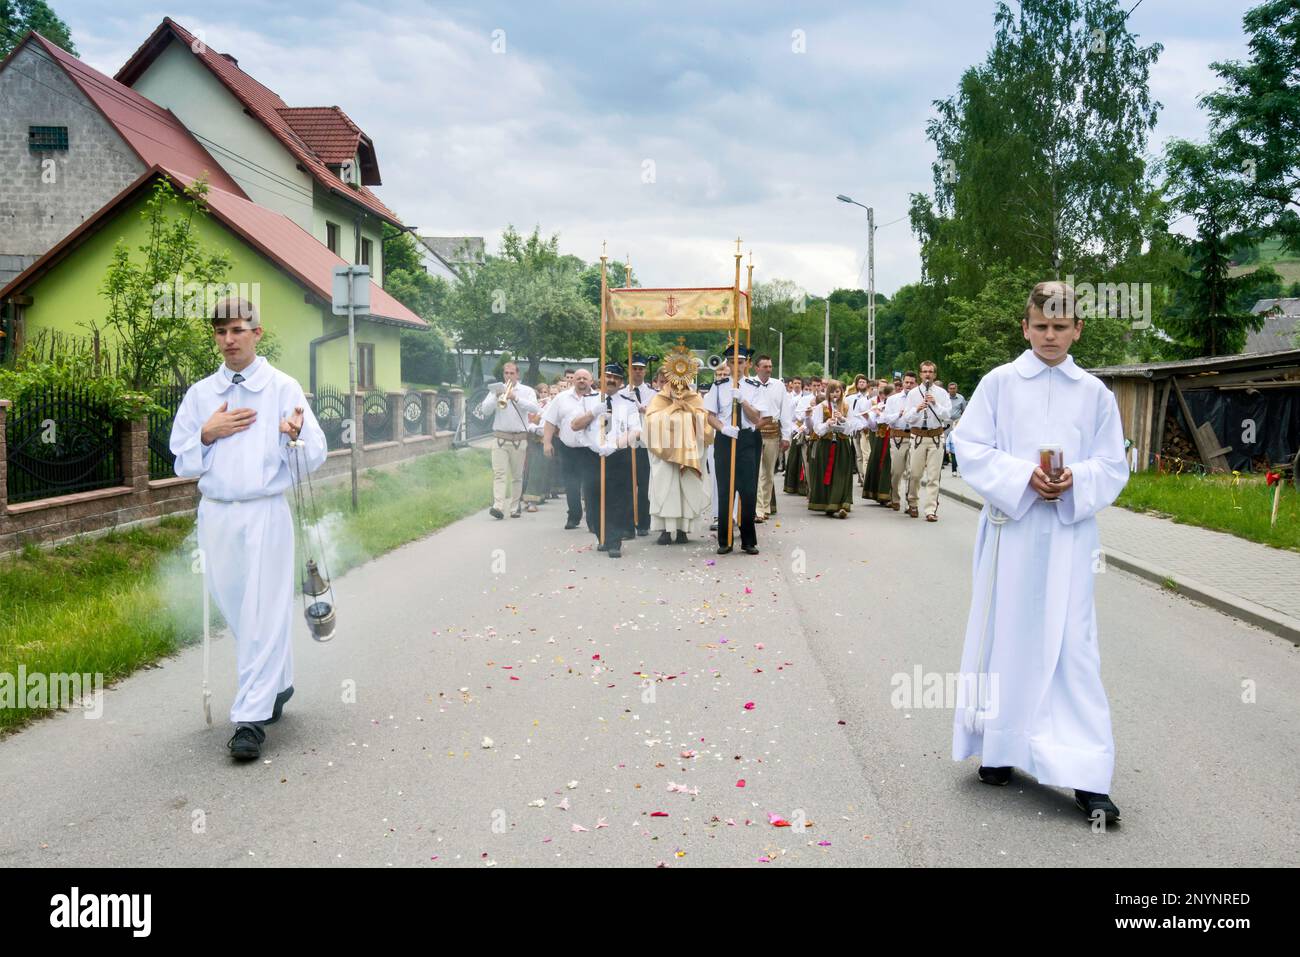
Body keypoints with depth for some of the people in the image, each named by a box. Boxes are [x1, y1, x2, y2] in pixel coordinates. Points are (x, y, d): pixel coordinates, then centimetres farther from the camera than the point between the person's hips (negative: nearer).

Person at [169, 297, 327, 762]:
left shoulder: (284, 389, -1)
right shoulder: (199, 394, 9)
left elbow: (313, 459, -5)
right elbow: (182, 463, 10)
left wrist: (294, 436, -25)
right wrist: (207, 434, -7)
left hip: (265, 514, -4)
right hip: (215, 515, 5)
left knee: (263, 615, -8)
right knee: (236, 612, 14)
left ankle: (252, 719, -5)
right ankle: (277, 684, 34)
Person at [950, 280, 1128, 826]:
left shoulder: (1094, 393, 6)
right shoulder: (1000, 383, 2)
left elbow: (1113, 465, 7)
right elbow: (970, 447, -2)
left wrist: (1075, 480, -14)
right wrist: (1022, 476, -15)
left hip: (1069, 531, 1)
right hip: (1010, 526, 0)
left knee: (1071, 643, -2)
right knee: (1004, 633, 7)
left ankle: (1086, 777, 0)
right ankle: (997, 746, 24)